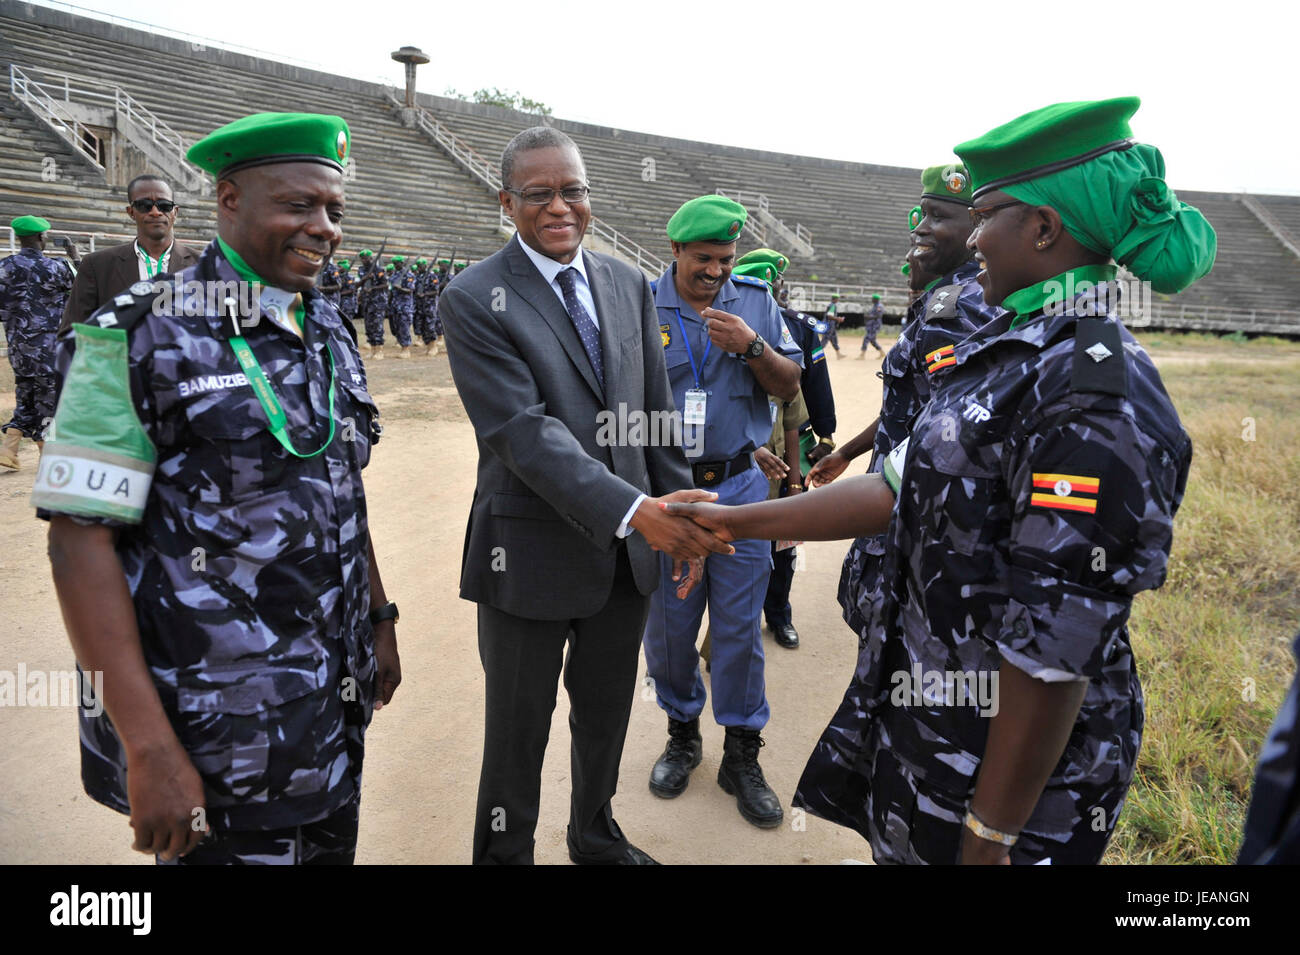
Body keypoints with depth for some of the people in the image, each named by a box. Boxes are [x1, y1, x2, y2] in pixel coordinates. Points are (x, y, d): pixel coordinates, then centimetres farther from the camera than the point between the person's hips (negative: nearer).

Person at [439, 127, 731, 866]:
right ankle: (504, 852, 38)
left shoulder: (630, 285, 6)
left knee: (607, 713, 23)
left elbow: (657, 411, 9)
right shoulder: (474, 300, -12)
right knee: (519, 729, 13)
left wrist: (679, 515, 7)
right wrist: (634, 511, -31)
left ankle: (597, 837, 47)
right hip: (533, 553, -5)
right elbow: (525, 434, -22)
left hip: (628, 552, 5)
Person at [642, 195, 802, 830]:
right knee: (668, 624, 10)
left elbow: (790, 387, 3)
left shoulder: (756, 302, 4)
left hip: (738, 487, 1)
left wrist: (752, 346, -15)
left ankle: (741, 754, 22)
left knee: (740, 626, 6)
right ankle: (682, 731, 33)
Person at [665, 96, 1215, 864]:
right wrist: (736, 521, 4)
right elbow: (903, 487, 5)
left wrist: (989, 836, -18)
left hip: (1019, 766, -8)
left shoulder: (1095, 395, -26)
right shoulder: (1021, 351, 3)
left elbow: (1054, 650, -26)